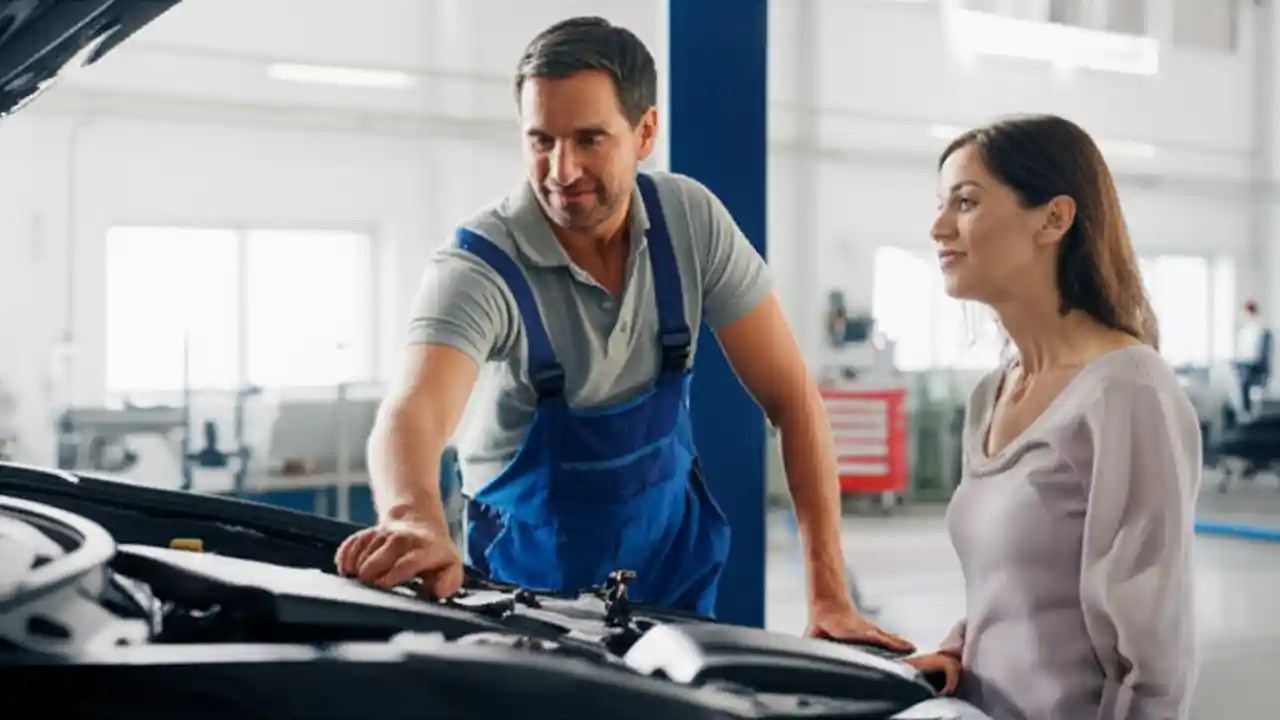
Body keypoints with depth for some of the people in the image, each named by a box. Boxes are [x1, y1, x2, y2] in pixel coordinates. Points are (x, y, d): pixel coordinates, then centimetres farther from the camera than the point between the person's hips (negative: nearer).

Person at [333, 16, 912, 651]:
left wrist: (829, 594, -19)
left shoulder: (692, 220, -14)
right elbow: (413, 413, -42)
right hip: (530, 580, -2)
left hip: (674, 564, 3)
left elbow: (793, 400, -12)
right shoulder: (478, 268, -24)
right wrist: (414, 519, -66)